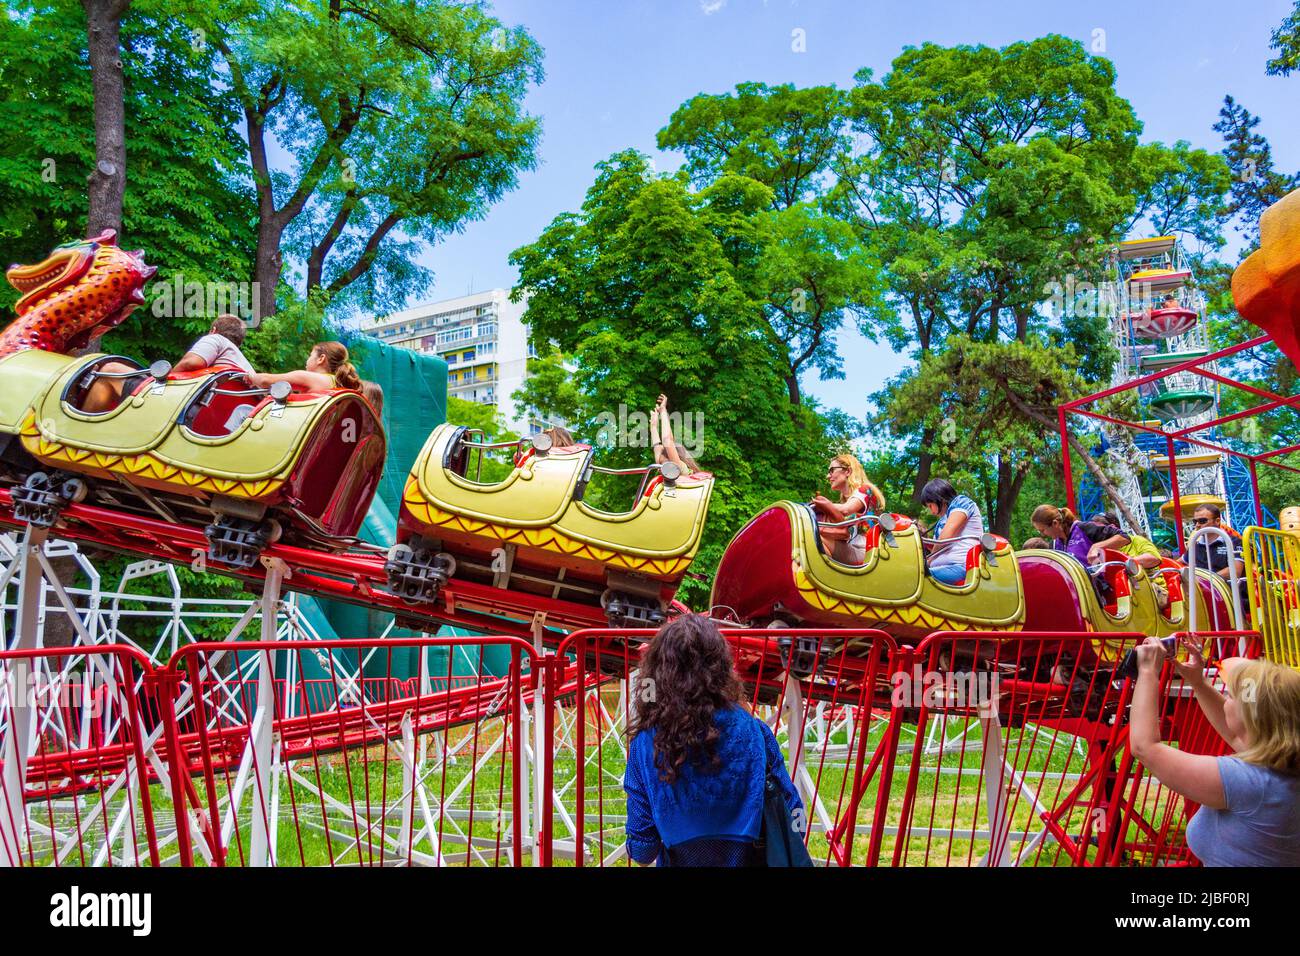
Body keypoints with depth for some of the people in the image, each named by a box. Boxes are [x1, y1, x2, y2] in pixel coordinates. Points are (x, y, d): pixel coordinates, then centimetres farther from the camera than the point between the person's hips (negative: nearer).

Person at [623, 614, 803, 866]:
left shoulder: (646, 744, -19)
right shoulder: (755, 733, -18)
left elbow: (642, 850, -14)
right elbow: (793, 815, -10)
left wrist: (643, 854, 7)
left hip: (679, 860, 0)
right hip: (747, 861, 0)